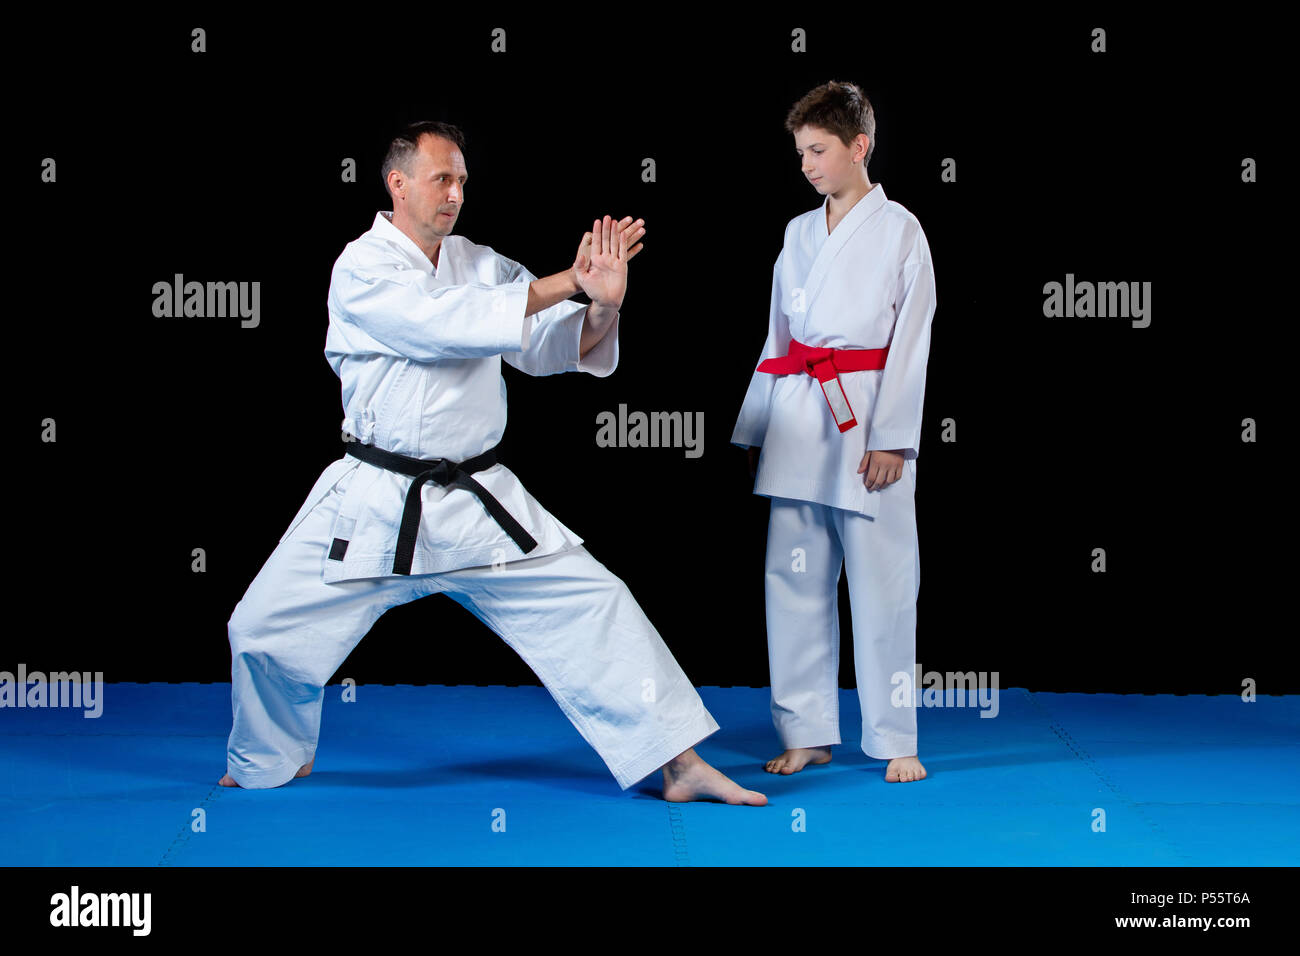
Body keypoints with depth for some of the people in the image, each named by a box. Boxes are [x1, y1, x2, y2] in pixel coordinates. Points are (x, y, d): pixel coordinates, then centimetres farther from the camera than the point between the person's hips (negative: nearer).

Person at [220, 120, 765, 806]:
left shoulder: (479, 263, 7)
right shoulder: (362, 269, -9)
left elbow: (551, 346, 1)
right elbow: (452, 324, -23)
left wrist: (602, 305, -21)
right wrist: (566, 281, -22)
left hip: (478, 504, 3)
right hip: (373, 508, -3)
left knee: (592, 605, -6)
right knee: (265, 631, -4)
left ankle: (679, 763, 0)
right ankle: (270, 763, 26)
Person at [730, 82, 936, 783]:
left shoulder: (898, 230, -2)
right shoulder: (799, 234, 15)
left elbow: (911, 340, -6)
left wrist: (891, 438, -12)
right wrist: (756, 429, 16)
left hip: (866, 422, -5)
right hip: (799, 422, 6)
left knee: (881, 581, -3)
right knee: (794, 578, 5)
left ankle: (895, 740, 6)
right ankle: (807, 731, 14)